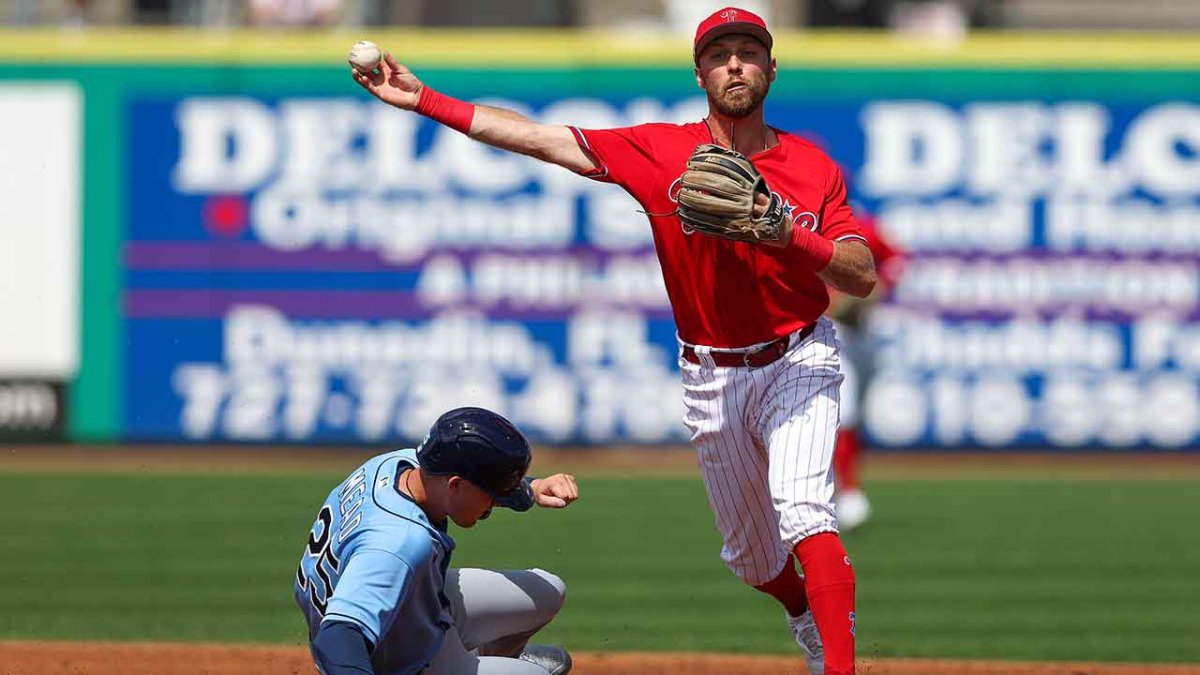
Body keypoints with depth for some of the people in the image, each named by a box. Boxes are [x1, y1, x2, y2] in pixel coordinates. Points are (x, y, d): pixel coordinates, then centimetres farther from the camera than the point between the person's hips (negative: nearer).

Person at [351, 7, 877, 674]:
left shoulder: (812, 167, -7)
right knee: (749, 552, 14)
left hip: (797, 362, -3)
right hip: (711, 377, 3)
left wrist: (785, 230, -28)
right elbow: (542, 139, -7)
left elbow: (863, 276, -12)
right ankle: (809, 621, 43)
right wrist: (425, 101, -12)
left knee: (802, 510, -26)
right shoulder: (661, 151, -5)